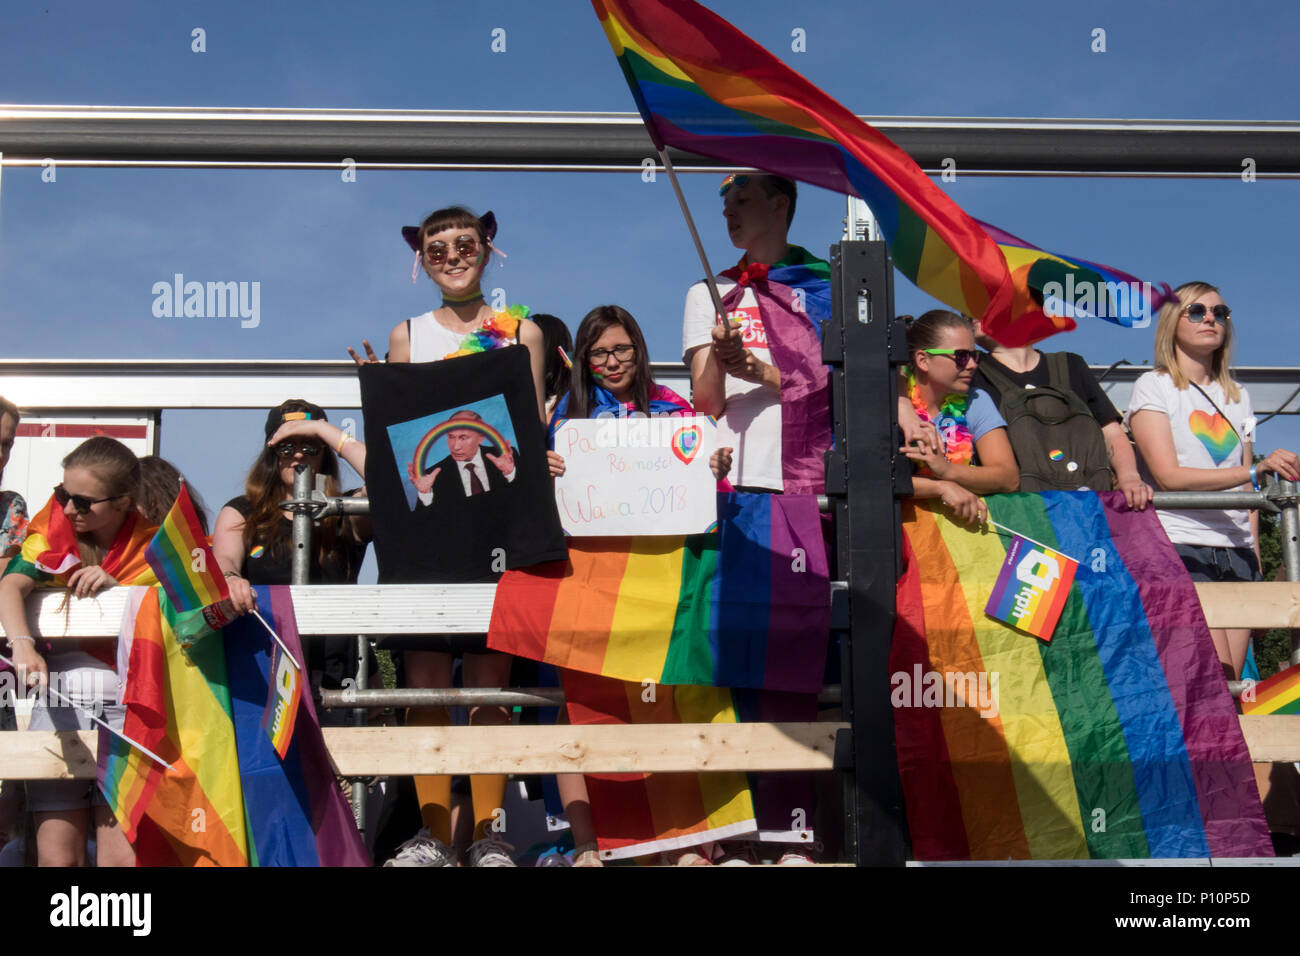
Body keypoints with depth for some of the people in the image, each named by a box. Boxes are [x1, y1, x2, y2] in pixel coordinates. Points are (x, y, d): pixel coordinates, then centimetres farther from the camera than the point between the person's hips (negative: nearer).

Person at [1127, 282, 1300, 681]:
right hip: (1181, 545, -5)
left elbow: (1246, 492, 20)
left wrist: (1256, 560, 11)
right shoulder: (1153, 386, 2)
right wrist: (1255, 470, -21)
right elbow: (1167, 475, -11)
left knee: (1231, 683, -3)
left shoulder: (1238, 396, 20)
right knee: (1215, 682, -18)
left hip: (1237, 549, 5)